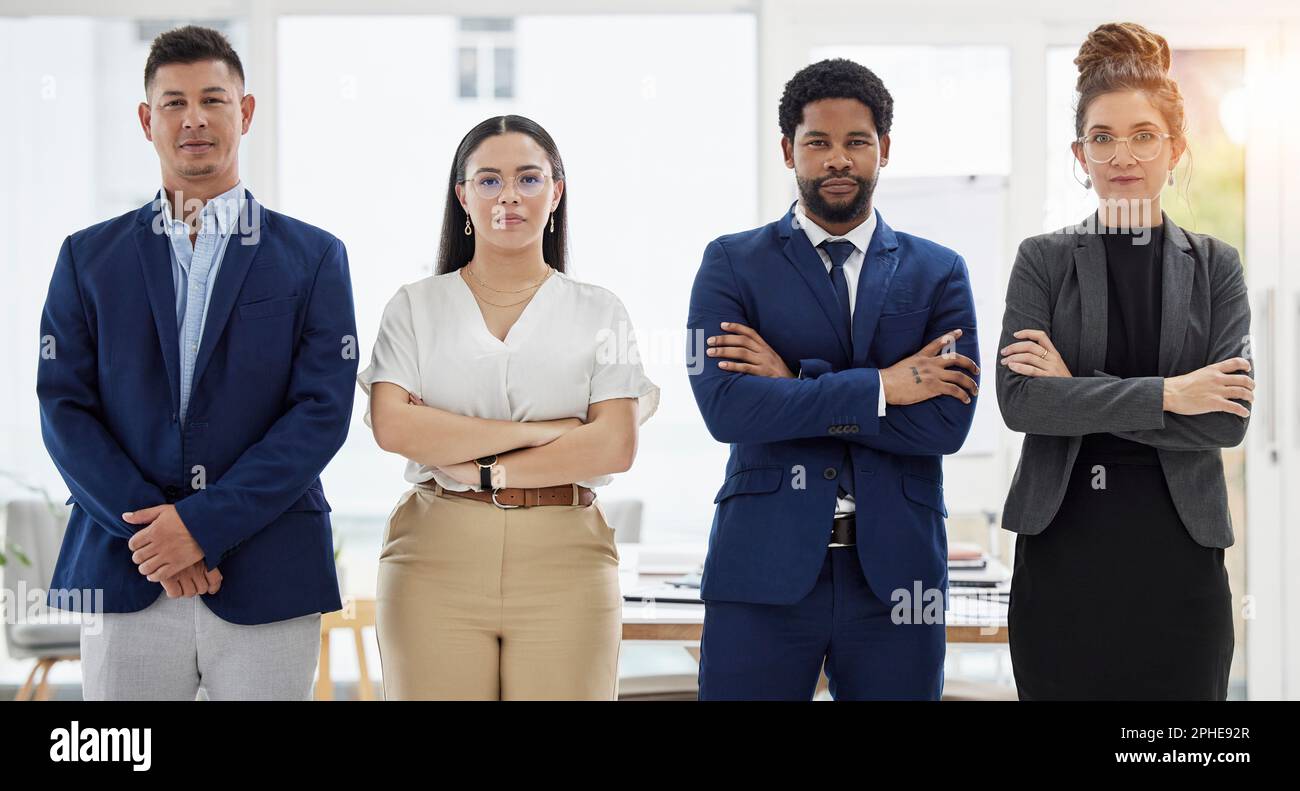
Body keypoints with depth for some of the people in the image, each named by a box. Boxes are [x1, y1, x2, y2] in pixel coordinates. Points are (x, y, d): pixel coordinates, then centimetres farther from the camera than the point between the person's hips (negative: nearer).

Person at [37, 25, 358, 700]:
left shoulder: (314, 258, 6)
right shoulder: (88, 259, 10)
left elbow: (322, 412, -4)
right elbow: (63, 409, 2)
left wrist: (202, 524, -13)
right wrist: (148, 532, -11)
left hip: (268, 584, -1)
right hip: (124, 577, 1)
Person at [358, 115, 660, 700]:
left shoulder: (599, 313, 10)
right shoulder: (415, 307, 9)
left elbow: (615, 445, -3)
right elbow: (391, 426, -6)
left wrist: (481, 470, -8)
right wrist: (533, 432, -9)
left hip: (565, 563, 0)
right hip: (435, 560, 0)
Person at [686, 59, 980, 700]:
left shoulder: (939, 273, 9)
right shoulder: (733, 263, 6)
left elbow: (948, 422, -5)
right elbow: (724, 407, -10)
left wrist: (795, 382, -9)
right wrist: (881, 387, -11)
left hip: (895, 570, 1)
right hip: (764, 568, -1)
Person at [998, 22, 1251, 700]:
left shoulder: (1215, 266, 7)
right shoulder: (1044, 260, 4)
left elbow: (1229, 417, -5)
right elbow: (1018, 399, -9)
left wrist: (1078, 393, -10)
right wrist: (1164, 395, -13)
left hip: (1179, 550, 1)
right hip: (1063, 549, -1)